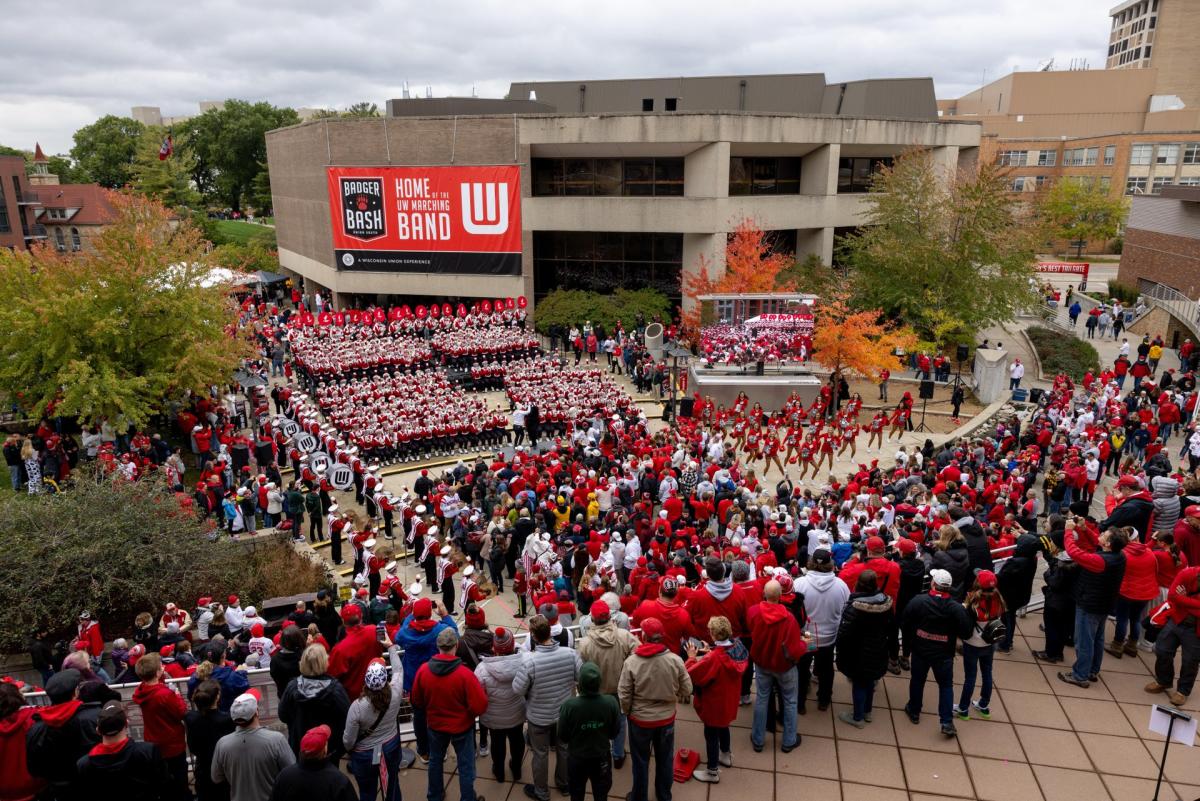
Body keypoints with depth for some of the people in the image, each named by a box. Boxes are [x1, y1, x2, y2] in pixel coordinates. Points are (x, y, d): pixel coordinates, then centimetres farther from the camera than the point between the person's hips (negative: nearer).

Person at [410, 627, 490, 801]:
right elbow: (480, 706, -25)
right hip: (461, 726, -4)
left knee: (435, 761, 26)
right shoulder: (465, 674, -30)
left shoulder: (423, 670, -18)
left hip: (435, 724, 4)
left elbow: (416, 701, -2)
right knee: (466, 766, 15)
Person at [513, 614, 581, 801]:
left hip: (539, 717, -3)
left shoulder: (530, 662, -33)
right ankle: (563, 784, 48)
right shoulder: (571, 653, -24)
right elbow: (582, 677, -8)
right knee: (564, 748, 27)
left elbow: (518, 690, -20)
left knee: (540, 754, 21)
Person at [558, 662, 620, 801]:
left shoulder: (569, 705, -29)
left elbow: (562, 737, -14)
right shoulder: (611, 702, -24)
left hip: (577, 758, -1)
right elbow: (615, 732, -8)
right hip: (602, 757, 1)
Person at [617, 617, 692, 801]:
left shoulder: (631, 661, -23)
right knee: (665, 760, 23)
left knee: (640, 761, 19)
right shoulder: (675, 660, -19)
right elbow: (687, 690, -8)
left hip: (640, 719, -2)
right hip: (667, 718, 2)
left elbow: (624, 694, -16)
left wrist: (627, 711, 4)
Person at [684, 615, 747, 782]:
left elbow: (690, 675, -27)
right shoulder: (738, 648, -14)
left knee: (711, 734, 12)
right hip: (728, 700, 7)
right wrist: (710, 653, -1)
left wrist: (691, 657, -13)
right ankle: (726, 755, 52)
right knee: (723, 726, 31)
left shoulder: (713, 658, -36)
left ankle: (712, 771, 28)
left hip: (714, 703, -7)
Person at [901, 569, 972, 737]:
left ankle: (914, 711, 37)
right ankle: (947, 722, 11)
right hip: (944, 654, -1)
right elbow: (966, 632, -14)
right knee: (946, 686, 15)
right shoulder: (956, 608, -19)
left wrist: (912, 636, 9)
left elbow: (904, 625, -11)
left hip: (920, 651, 1)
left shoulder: (917, 601, -19)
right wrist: (951, 633, 6)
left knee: (917, 681, 21)